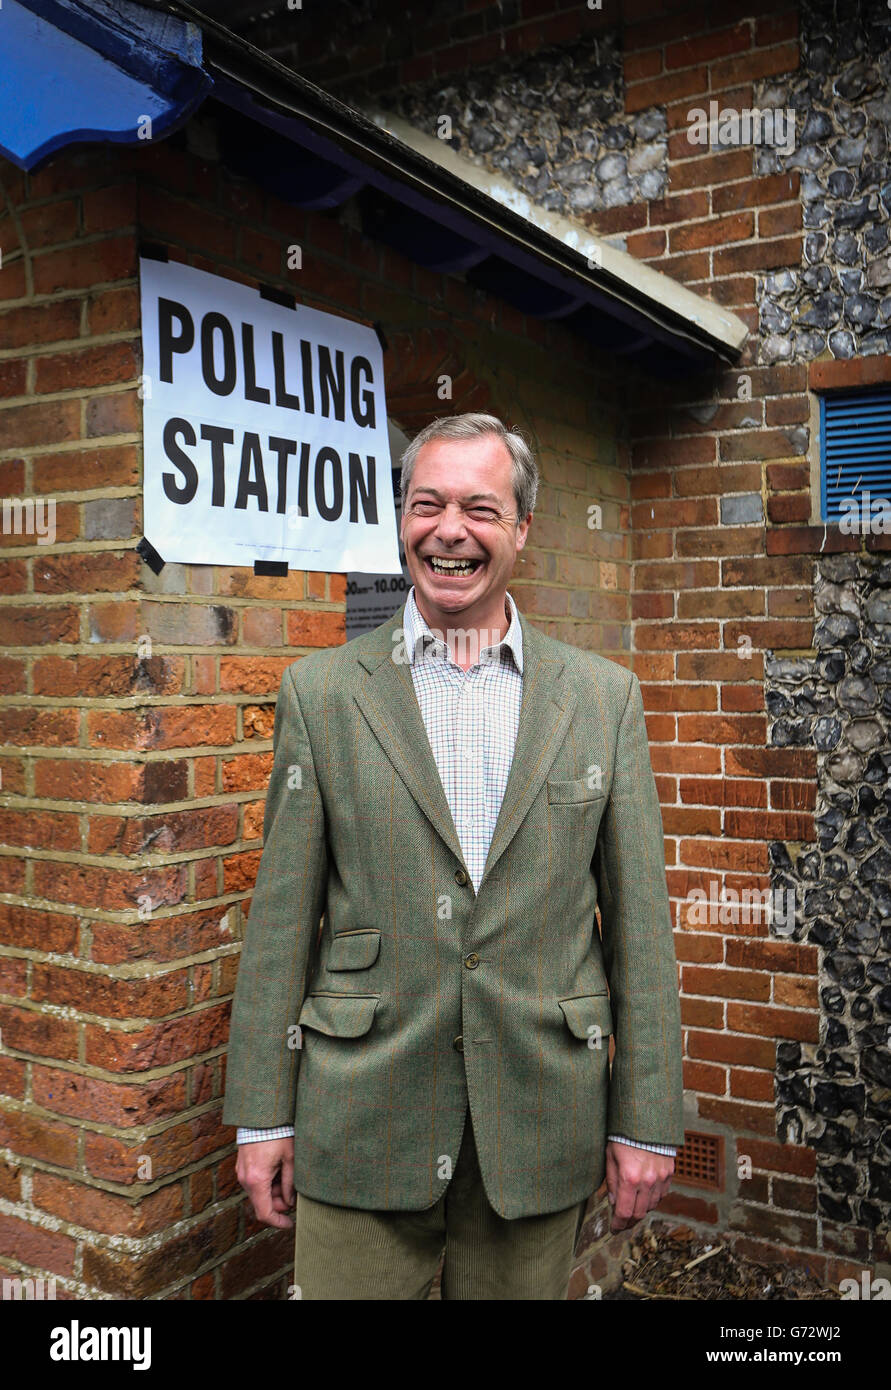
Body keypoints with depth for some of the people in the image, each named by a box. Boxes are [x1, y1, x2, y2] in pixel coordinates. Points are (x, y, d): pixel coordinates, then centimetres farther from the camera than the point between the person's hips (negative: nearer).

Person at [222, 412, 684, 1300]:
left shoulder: (605, 698, 2)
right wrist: (262, 1115, -2)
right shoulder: (321, 691, -1)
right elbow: (281, 915, -1)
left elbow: (638, 919, 2)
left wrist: (647, 1120, 1)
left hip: (540, 1120, 1)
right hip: (362, 1119, -1)